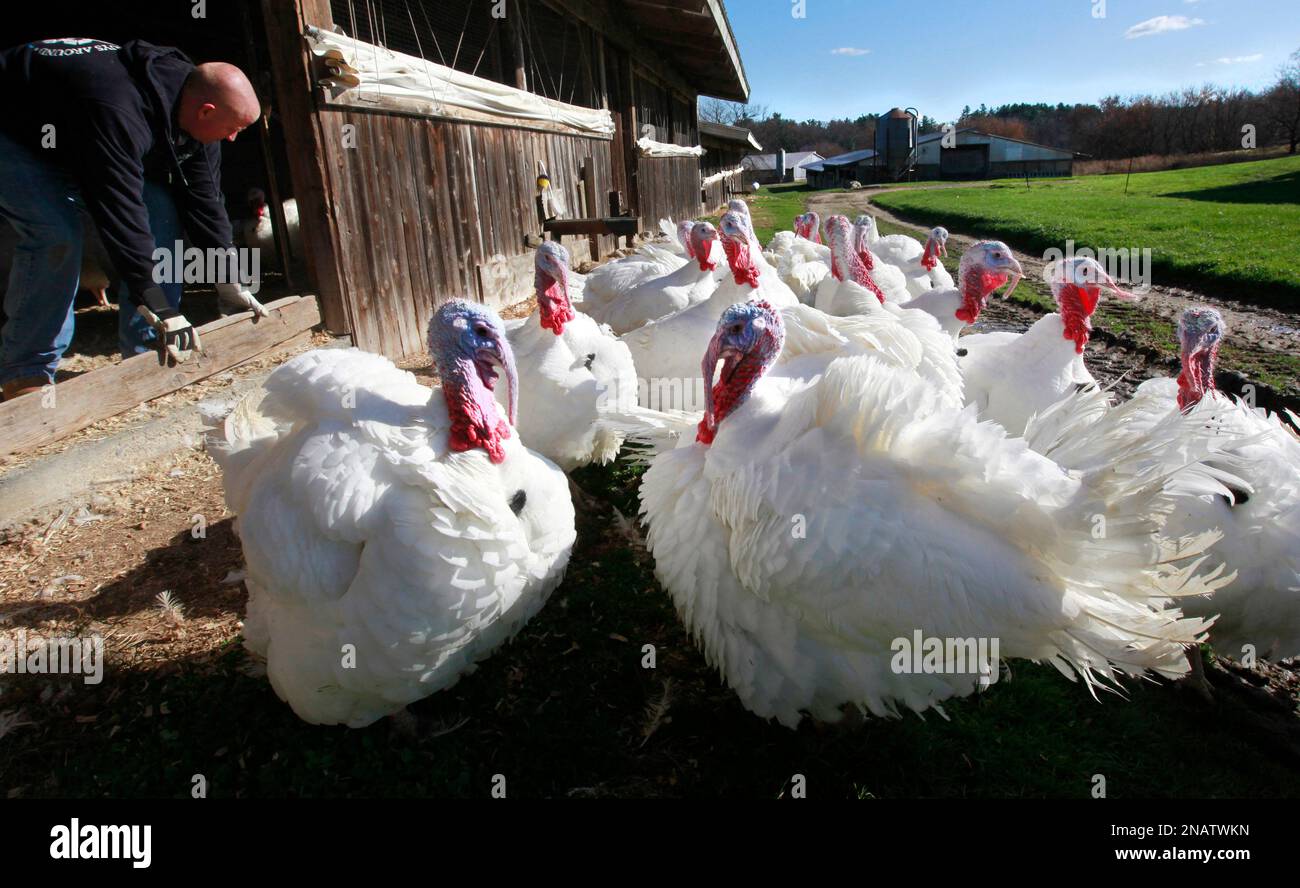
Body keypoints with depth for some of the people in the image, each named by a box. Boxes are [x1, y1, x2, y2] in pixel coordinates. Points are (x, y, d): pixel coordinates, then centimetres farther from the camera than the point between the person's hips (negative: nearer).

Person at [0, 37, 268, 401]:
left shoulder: (190, 102, -14)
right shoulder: (119, 113, -42)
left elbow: (204, 198, -9)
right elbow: (122, 214, -43)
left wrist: (230, 286, -8)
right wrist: (162, 312, -42)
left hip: (73, 135, 8)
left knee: (160, 213, -6)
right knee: (57, 234, -28)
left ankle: (147, 351, 1)